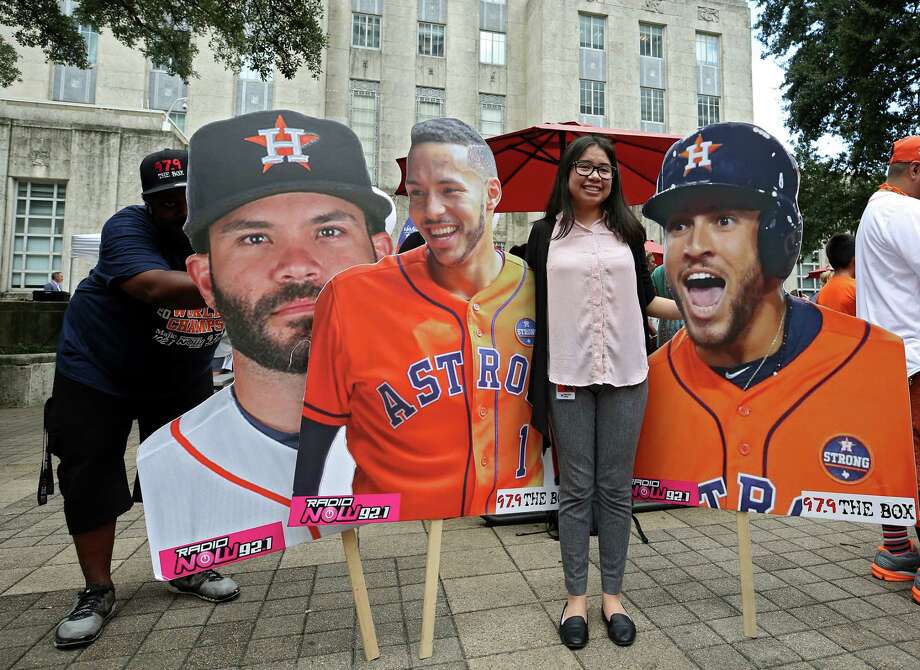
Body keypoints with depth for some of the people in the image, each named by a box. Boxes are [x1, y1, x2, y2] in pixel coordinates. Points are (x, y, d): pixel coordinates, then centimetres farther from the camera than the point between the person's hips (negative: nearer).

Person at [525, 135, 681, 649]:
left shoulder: (628, 231, 11)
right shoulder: (544, 233, 6)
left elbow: (646, 300, 13)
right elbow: (532, 303, 10)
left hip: (625, 376, 2)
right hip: (568, 376, -1)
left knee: (616, 488, 9)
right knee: (576, 489, 6)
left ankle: (613, 594, 25)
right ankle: (577, 596, 22)